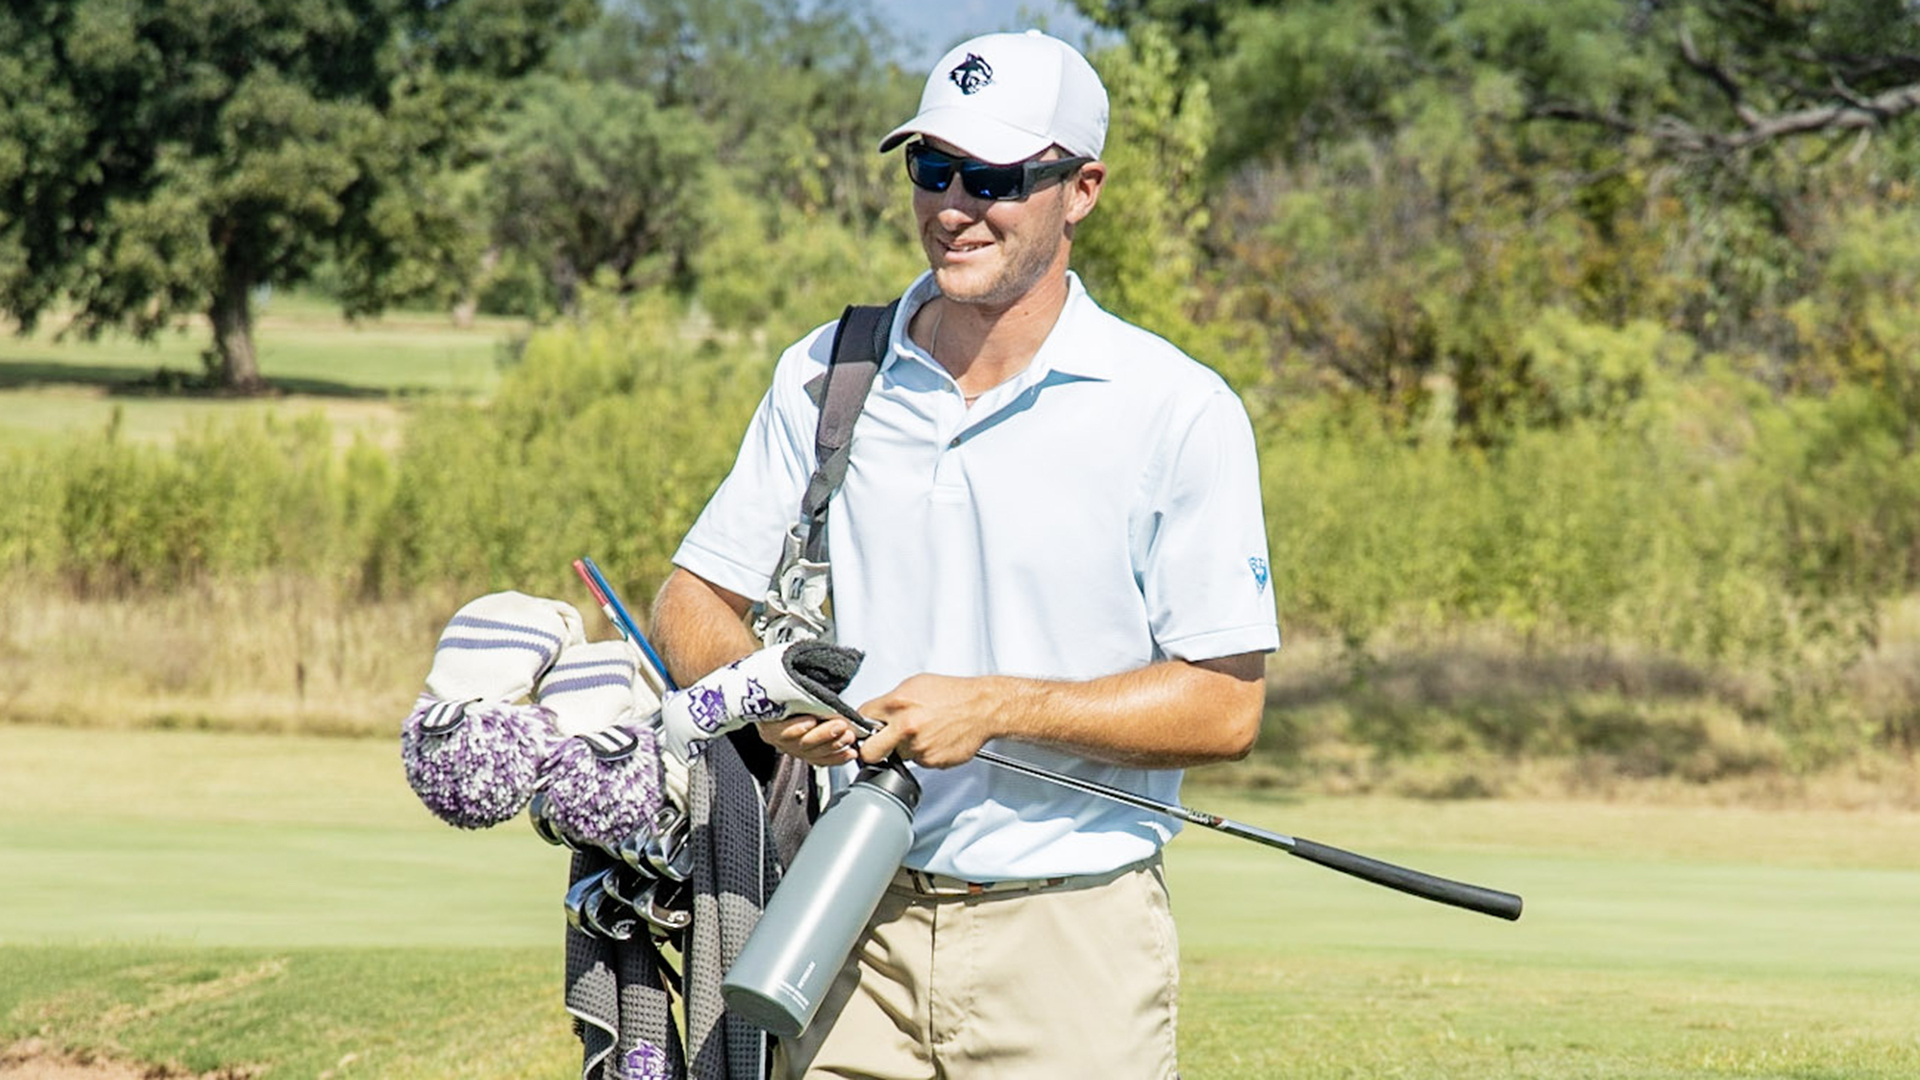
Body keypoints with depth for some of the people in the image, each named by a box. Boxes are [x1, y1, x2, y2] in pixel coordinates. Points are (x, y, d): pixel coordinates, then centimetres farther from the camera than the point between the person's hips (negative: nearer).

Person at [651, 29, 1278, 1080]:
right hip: (849, 932, 3)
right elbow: (693, 600, 11)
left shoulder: (1178, 411, -5)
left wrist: (997, 708, -17)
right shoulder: (822, 375, 8)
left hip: (1071, 951, -3)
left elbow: (1225, 705, -7)